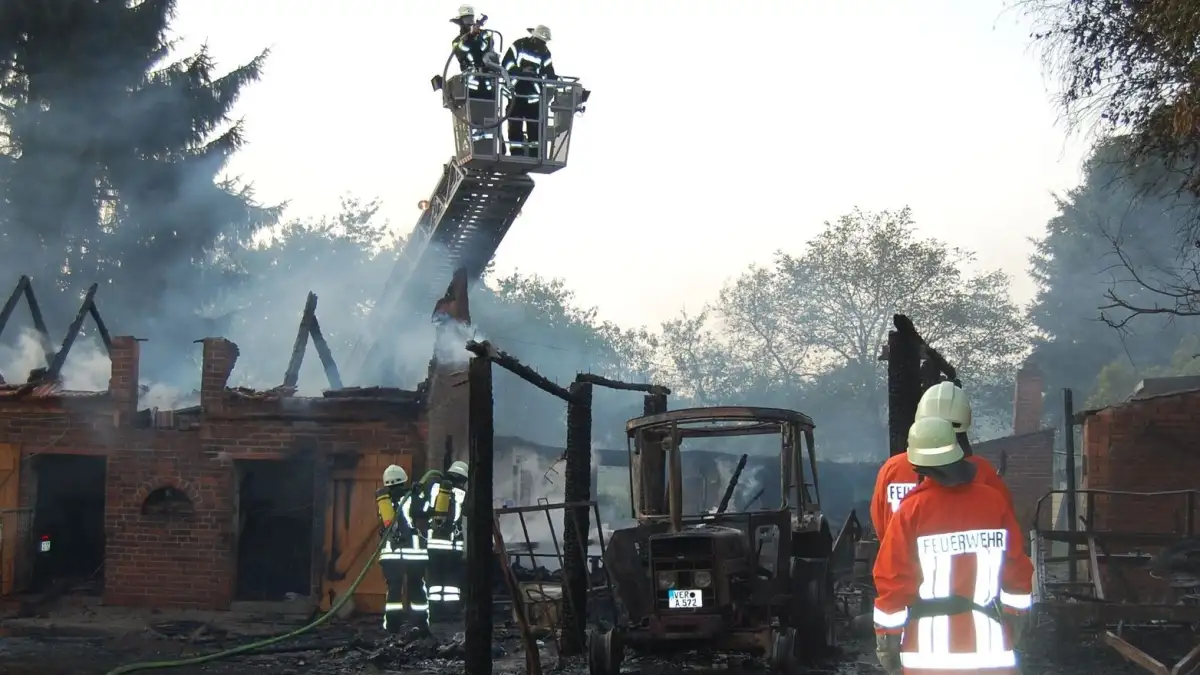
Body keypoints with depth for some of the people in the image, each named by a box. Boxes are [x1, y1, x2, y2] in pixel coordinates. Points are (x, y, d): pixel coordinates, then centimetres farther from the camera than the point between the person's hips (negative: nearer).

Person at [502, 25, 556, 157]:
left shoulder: (545, 53, 0)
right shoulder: (518, 46, -7)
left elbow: (550, 76, -1)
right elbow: (505, 67, -10)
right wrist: (521, 71, -24)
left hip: (534, 98, 1)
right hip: (516, 95, -1)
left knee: (536, 129, 1)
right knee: (515, 128, 2)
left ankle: (534, 158, 6)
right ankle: (516, 158, 9)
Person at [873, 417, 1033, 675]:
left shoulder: (912, 510, -8)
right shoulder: (993, 501, 1)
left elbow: (894, 578, -7)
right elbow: (1017, 569, 6)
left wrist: (887, 639, 2)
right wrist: (1015, 621, 19)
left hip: (929, 652, -2)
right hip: (989, 646, 2)